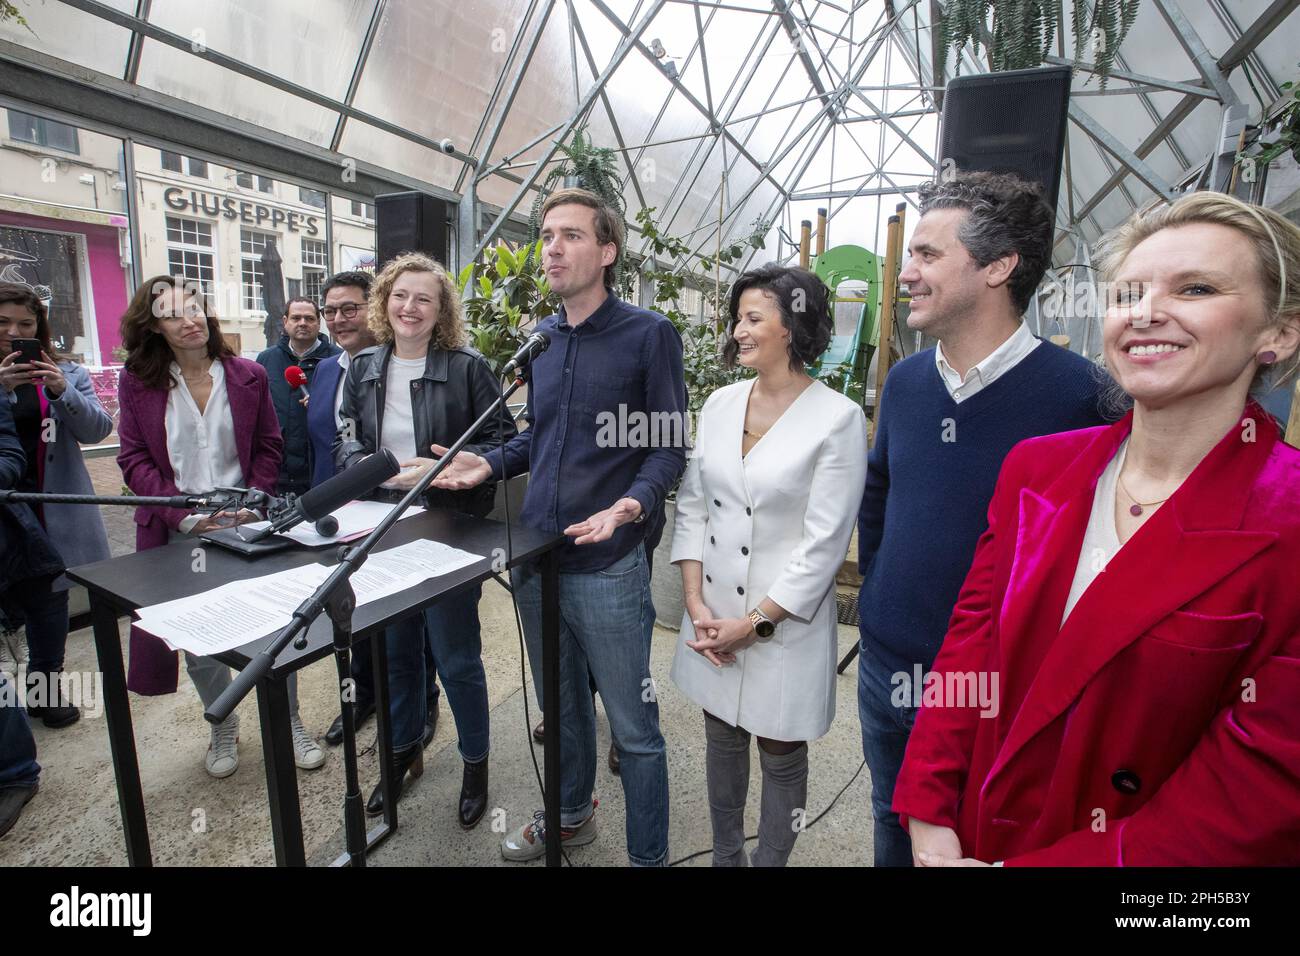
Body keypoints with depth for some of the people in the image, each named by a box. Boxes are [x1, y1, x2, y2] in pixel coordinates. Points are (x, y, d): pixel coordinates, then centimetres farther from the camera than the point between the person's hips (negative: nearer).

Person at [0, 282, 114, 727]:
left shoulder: (67, 373, 4)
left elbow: (98, 429, -7)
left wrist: (62, 391, -23)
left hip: (53, 510, 1)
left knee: (49, 597, 12)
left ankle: (45, 686, 27)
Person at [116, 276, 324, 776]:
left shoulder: (248, 375, 3)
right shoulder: (137, 381, 0)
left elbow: (269, 447, 5)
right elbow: (134, 459, -1)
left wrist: (254, 504, -10)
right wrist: (184, 513, -14)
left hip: (247, 525, 0)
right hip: (177, 533, 0)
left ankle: (290, 722, 24)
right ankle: (223, 727, 34)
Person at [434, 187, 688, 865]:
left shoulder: (648, 334, -7)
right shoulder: (541, 339, 11)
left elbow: (669, 446, -9)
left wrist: (633, 502, -27)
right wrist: (489, 464, 3)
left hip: (608, 566, -6)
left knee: (633, 729, 8)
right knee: (560, 707, 24)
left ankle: (647, 855, 32)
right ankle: (570, 815, 49)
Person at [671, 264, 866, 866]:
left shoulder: (838, 418, -13)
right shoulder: (720, 403, 3)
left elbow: (824, 544, -14)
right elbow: (692, 506, 3)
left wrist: (755, 623, -13)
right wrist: (696, 605, -5)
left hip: (786, 623, -4)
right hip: (713, 617, 5)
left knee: (780, 755, 15)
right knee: (722, 741, 21)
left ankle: (769, 860, 41)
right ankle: (724, 856, 45)